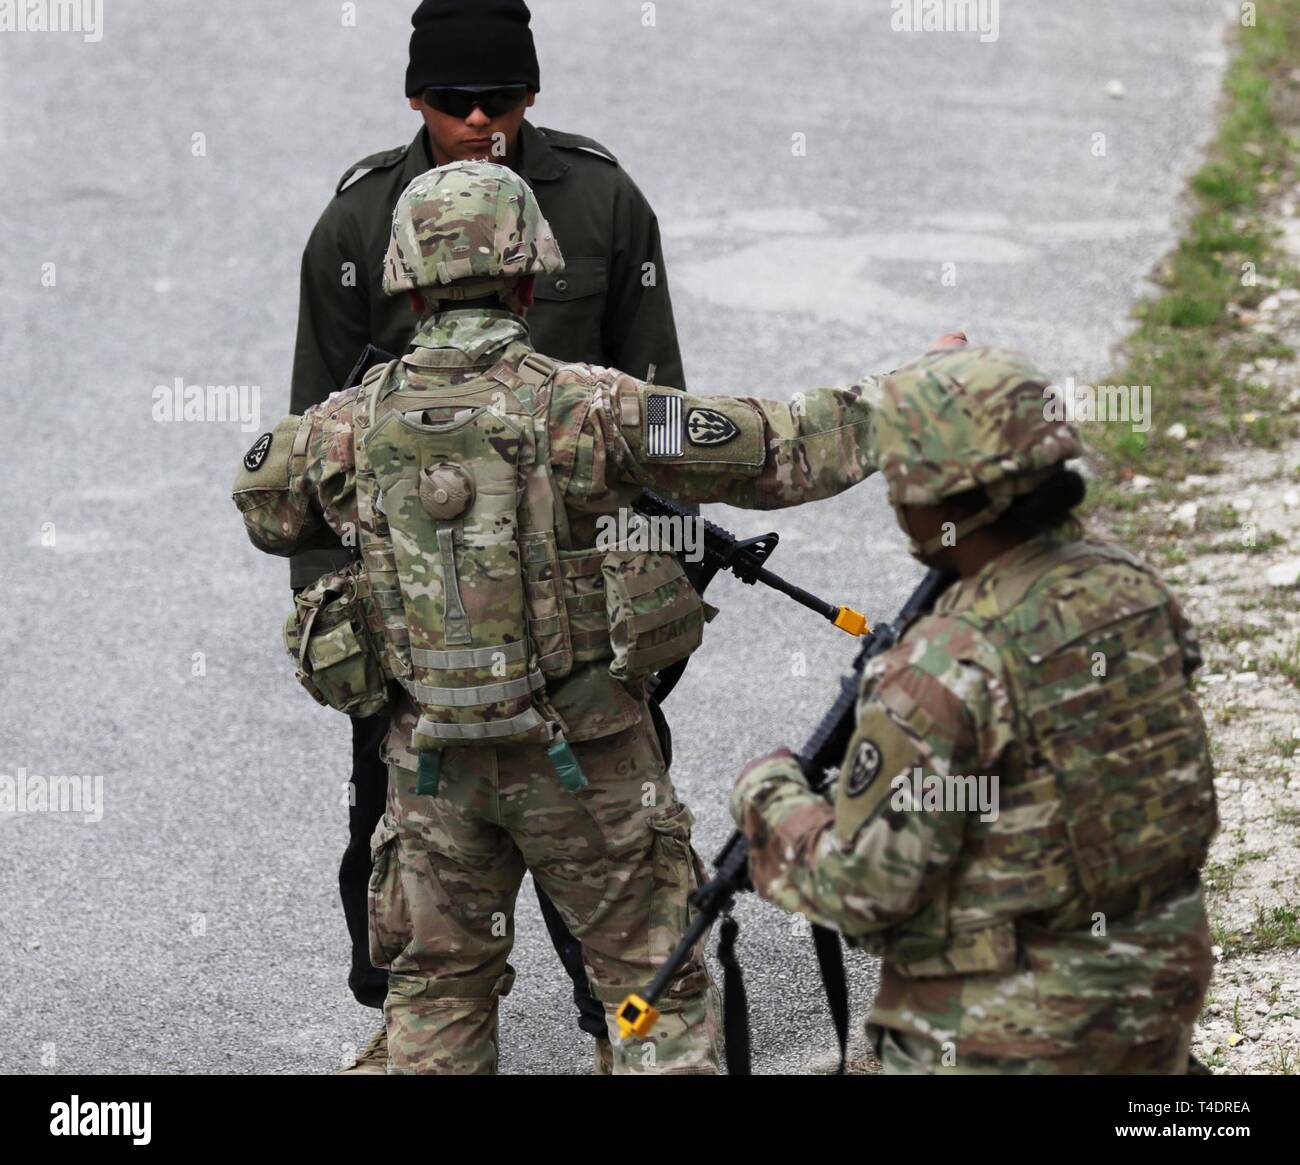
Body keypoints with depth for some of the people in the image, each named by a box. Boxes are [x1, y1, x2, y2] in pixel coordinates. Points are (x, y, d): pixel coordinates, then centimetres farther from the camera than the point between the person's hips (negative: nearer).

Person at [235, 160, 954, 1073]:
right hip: (581, 755, -3)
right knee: (657, 991, 7)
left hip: (434, 758, 3)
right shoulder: (582, 407, -15)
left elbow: (262, 511, 16)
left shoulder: (350, 425, -4)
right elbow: (776, 452, -12)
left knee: (438, 992, 18)